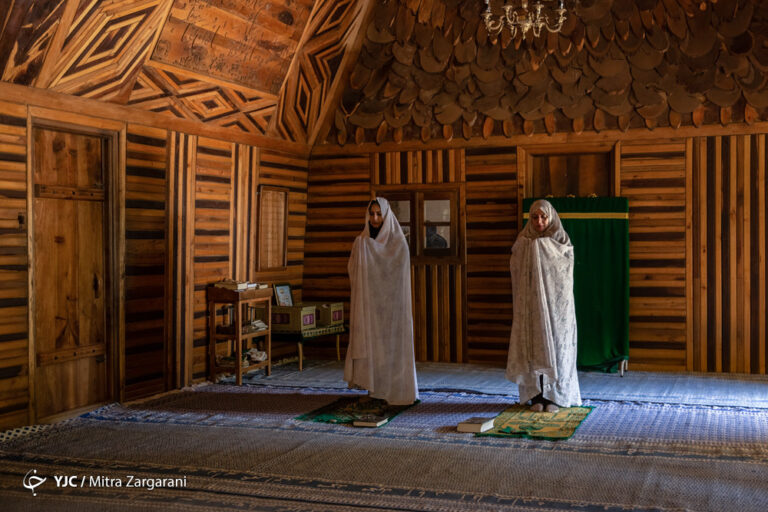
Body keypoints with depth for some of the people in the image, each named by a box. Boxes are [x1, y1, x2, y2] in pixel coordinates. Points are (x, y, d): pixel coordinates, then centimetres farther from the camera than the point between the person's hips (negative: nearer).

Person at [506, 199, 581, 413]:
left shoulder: (562, 243, -1)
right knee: (533, 347, 2)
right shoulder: (523, 244, 3)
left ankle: (554, 397, 10)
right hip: (530, 306, 1)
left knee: (555, 346, 1)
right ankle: (537, 396, 10)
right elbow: (517, 276, 2)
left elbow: (565, 277, -2)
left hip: (555, 304, -1)